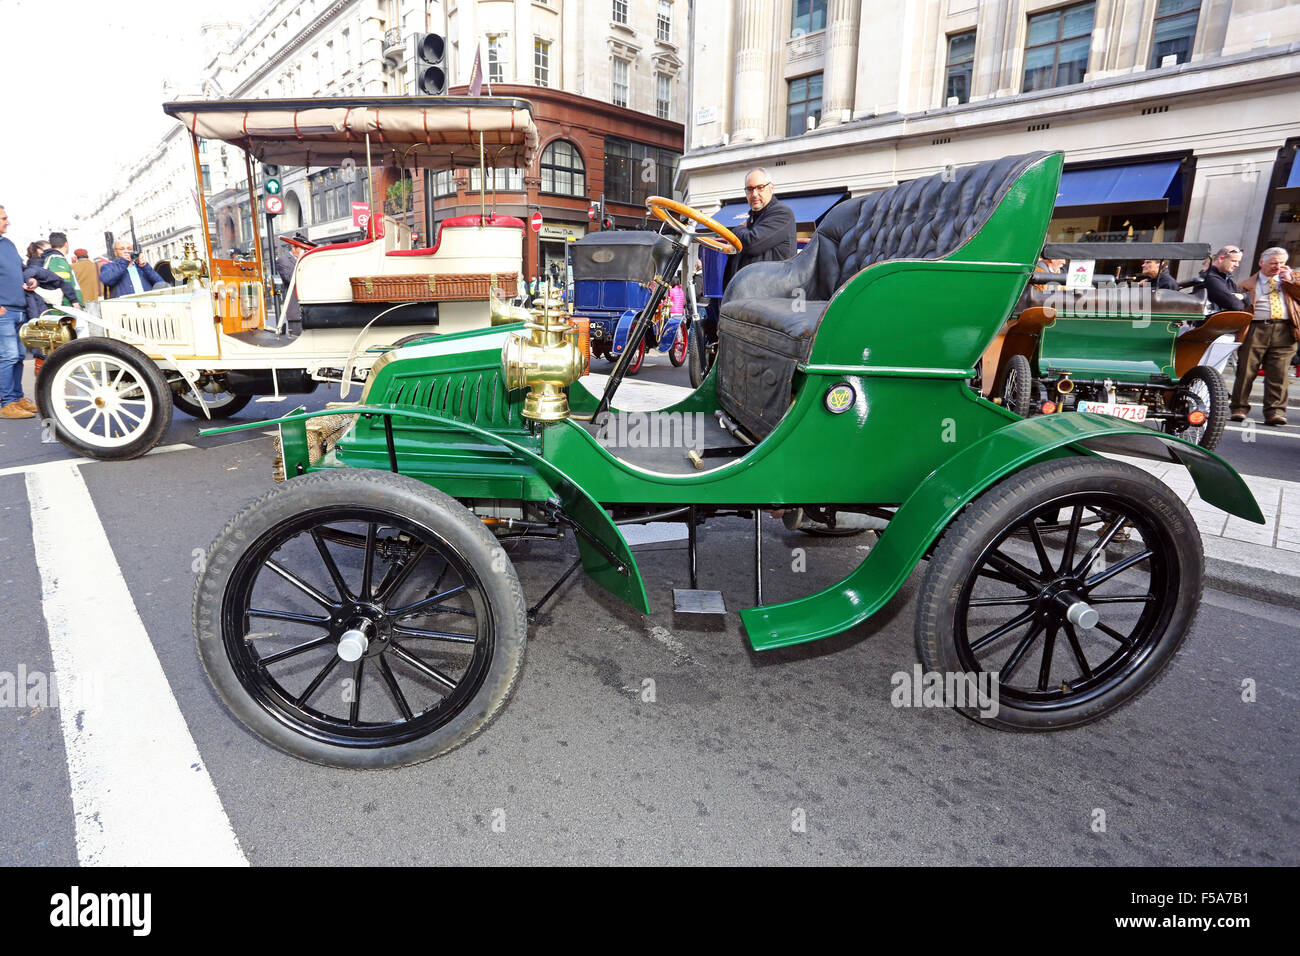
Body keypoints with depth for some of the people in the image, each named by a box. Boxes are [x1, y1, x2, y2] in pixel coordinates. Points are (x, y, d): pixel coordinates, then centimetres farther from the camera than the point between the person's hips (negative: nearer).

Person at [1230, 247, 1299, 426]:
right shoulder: (1248, 284, 13)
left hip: (1284, 331, 2)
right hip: (1256, 329, -2)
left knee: (1278, 374, -4)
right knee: (1246, 371, -2)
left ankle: (1275, 411, -2)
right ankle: (1239, 408, 7)